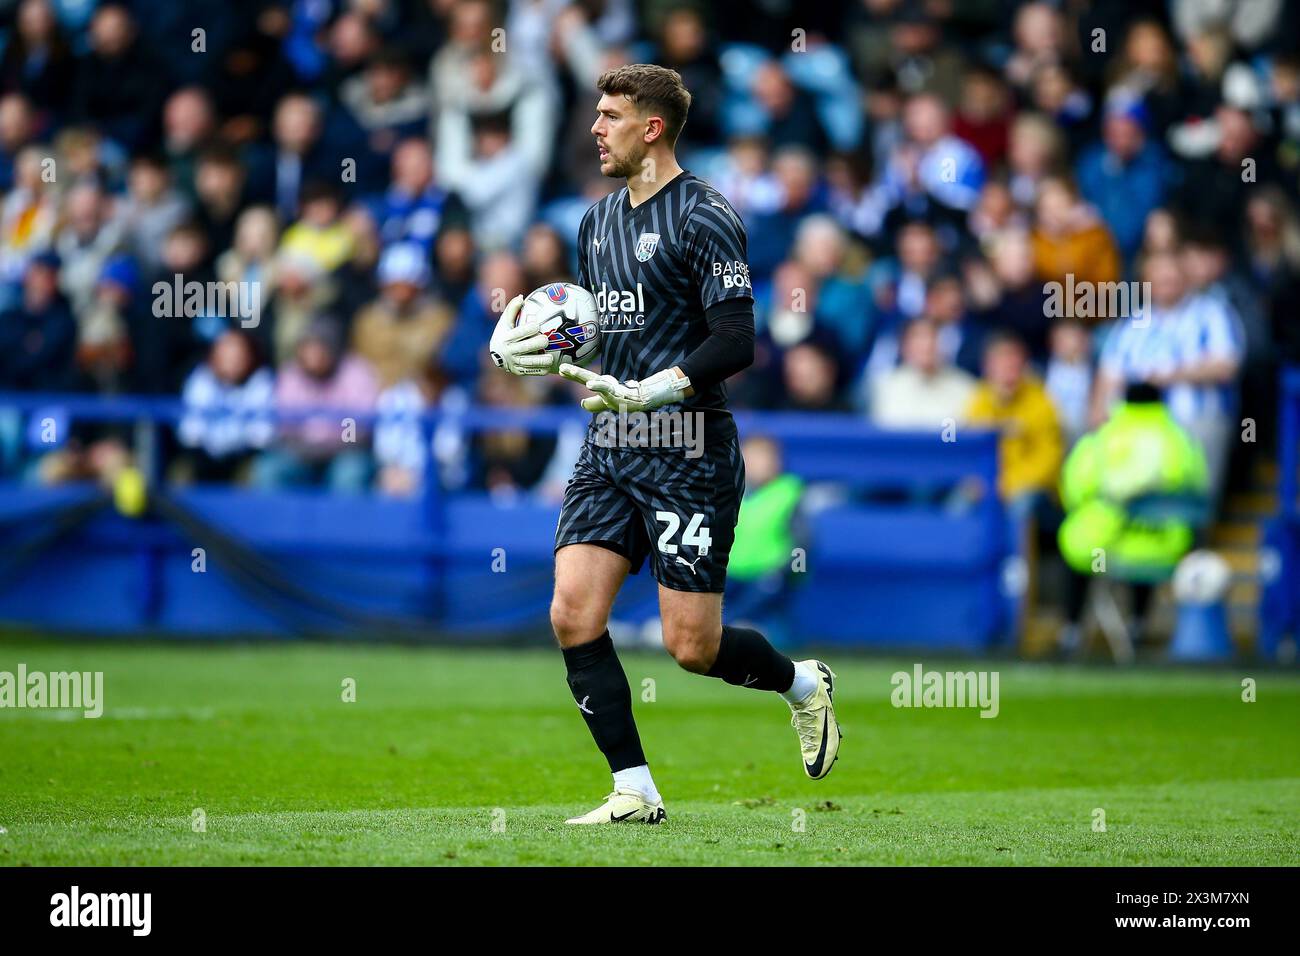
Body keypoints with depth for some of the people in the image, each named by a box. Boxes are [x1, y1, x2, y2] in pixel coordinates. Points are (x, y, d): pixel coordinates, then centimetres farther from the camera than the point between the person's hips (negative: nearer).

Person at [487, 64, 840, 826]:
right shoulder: (600, 219, 14)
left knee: (693, 647, -5)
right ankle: (636, 793, -1)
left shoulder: (704, 218, -11)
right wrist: (521, 348, 7)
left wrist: (647, 391, -25)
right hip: (610, 449, 7)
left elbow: (736, 342, -17)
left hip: (689, 455, -7)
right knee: (574, 616, -8)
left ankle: (804, 684, 25)